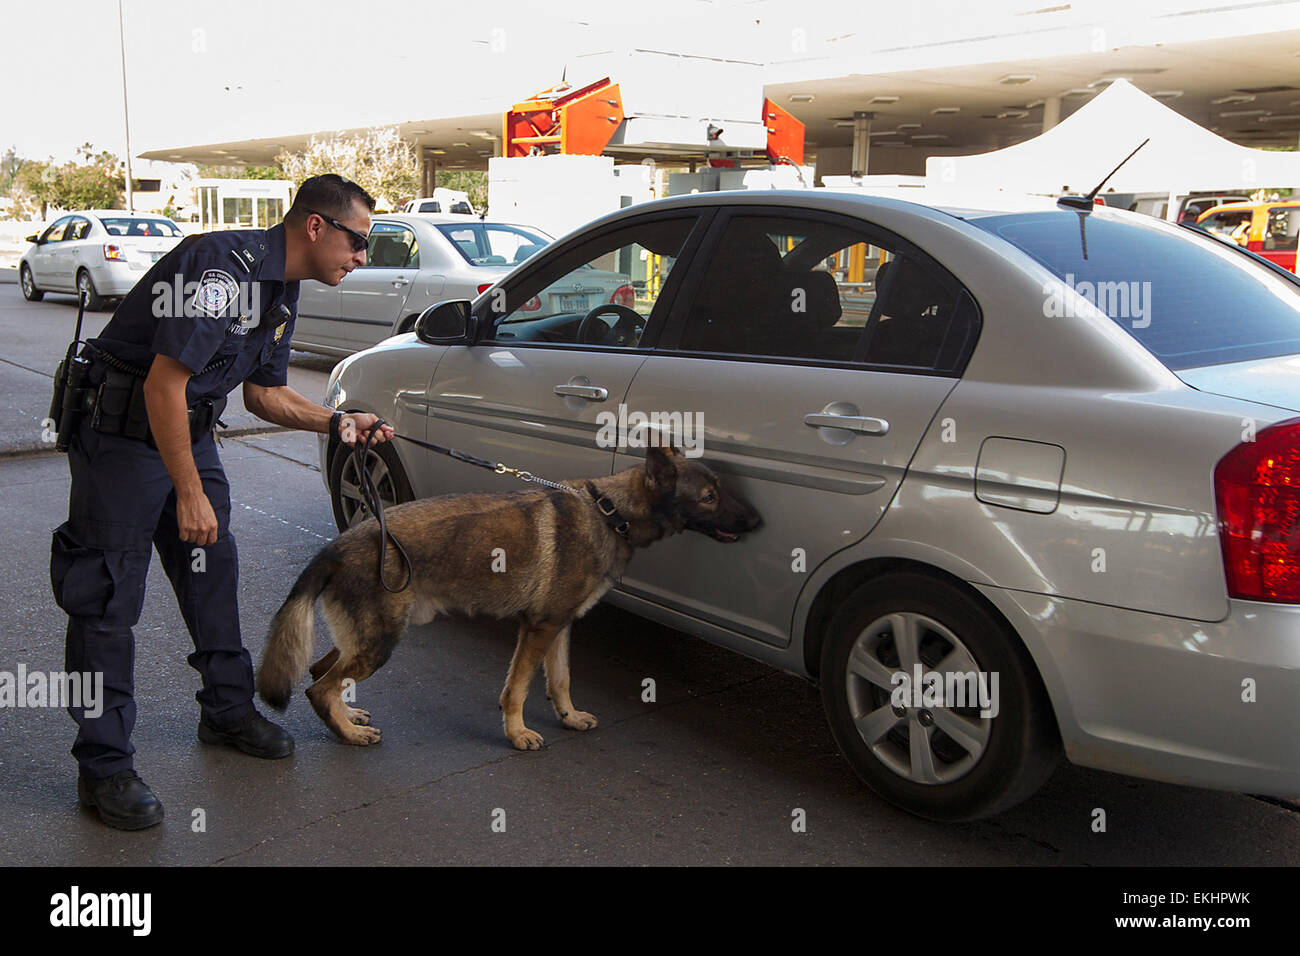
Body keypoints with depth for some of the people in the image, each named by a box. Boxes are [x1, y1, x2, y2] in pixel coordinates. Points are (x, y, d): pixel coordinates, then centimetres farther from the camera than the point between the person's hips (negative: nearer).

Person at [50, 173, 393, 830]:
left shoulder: (280, 290, 6)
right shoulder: (224, 266, -25)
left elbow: (264, 390, 16)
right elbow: (163, 386, -28)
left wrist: (337, 423, 1)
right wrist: (189, 494, -25)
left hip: (190, 429, 10)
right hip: (123, 433, -9)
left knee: (213, 572, 15)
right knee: (108, 598, -3)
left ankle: (227, 712, 31)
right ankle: (103, 767, 6)